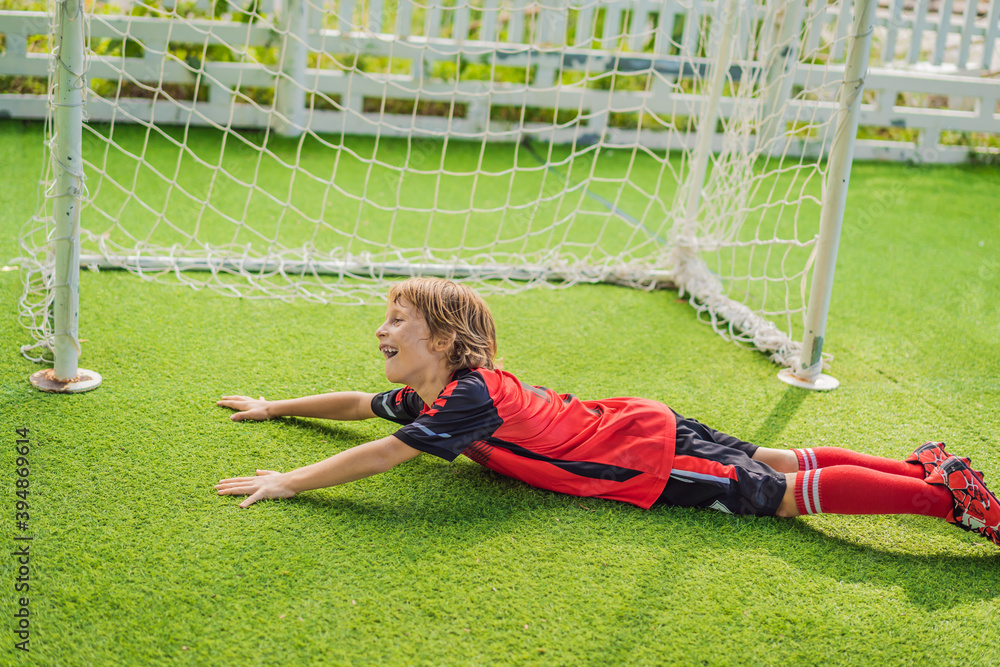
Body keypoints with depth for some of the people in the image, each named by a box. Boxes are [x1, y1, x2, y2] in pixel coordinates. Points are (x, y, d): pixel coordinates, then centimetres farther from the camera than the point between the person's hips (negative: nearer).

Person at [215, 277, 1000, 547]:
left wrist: (289, 482, -26)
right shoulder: (431, 391, 6)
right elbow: (356, 404, 19)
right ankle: (923, 466, 19)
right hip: (635, 426, 8)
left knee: (784, 493, -8)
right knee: (771, 460, 13)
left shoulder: (466, 398, -22)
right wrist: (274, 407, 23)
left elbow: (381, 456, -29)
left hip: (645, 452, -8)